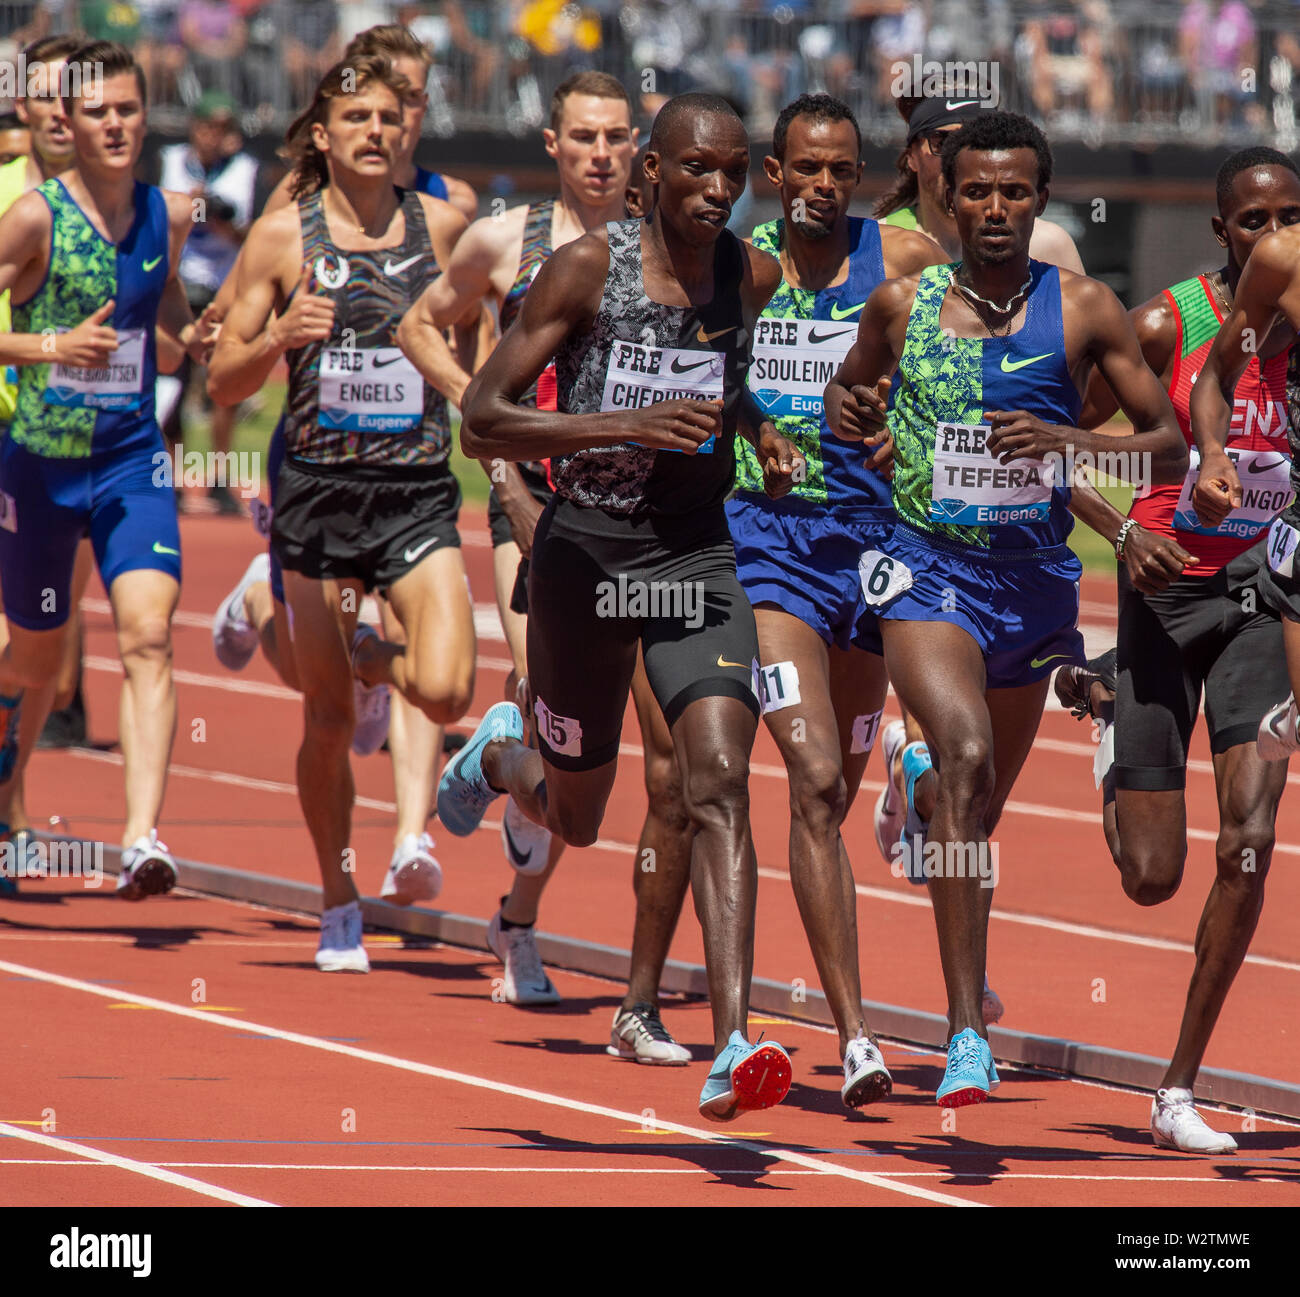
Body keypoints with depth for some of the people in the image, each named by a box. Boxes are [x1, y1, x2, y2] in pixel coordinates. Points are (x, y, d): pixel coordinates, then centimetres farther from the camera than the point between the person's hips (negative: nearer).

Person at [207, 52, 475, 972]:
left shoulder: (442, 226, 3)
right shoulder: (283, 237, 0)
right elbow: (223, 384, 2)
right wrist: (281, 337, -16)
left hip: (418, 494, 0)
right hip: (319, 491, 0)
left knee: (447, 691, -19)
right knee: (328, 719, 6)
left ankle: (375, 658, 18)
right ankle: (340, 908, 25)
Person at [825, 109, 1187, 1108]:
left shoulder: (1084, 309, -2)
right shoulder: (901, 305, 1)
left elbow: (1169, 449, 0)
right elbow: (849, 400, 21)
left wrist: (1062, 444, -16)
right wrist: (849, 416, -4)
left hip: (1036, 573, 2)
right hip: (928, 565, -2)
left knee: (985, 802, 17)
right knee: (965, 758, -25)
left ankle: (963, 989, 45)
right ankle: (968, 1031, -29)